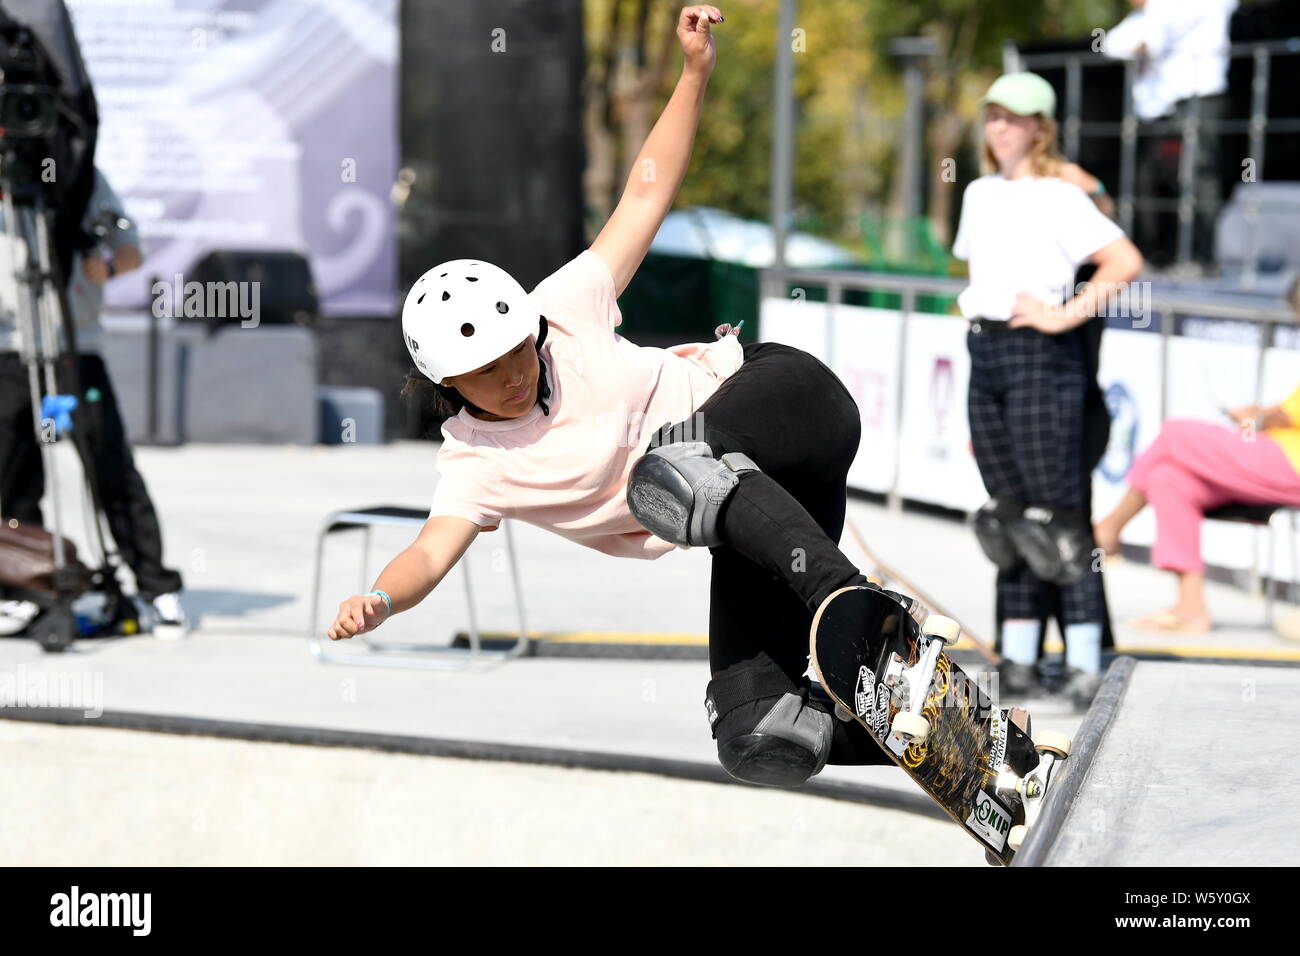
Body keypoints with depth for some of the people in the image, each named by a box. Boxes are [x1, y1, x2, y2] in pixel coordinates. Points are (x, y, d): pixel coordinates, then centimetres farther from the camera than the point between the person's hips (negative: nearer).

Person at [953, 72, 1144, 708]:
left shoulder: (1060, 198, -6)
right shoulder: (979, 195, 15)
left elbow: (1126, 262, -16)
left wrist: (1065, 315, -17)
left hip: (1040, 356, -7)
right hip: (984, 352, 7)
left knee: (1056, 510, -9)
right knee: (1008, 512, 6)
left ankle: (1084, 659, -9)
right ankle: (1018, 657, 9)